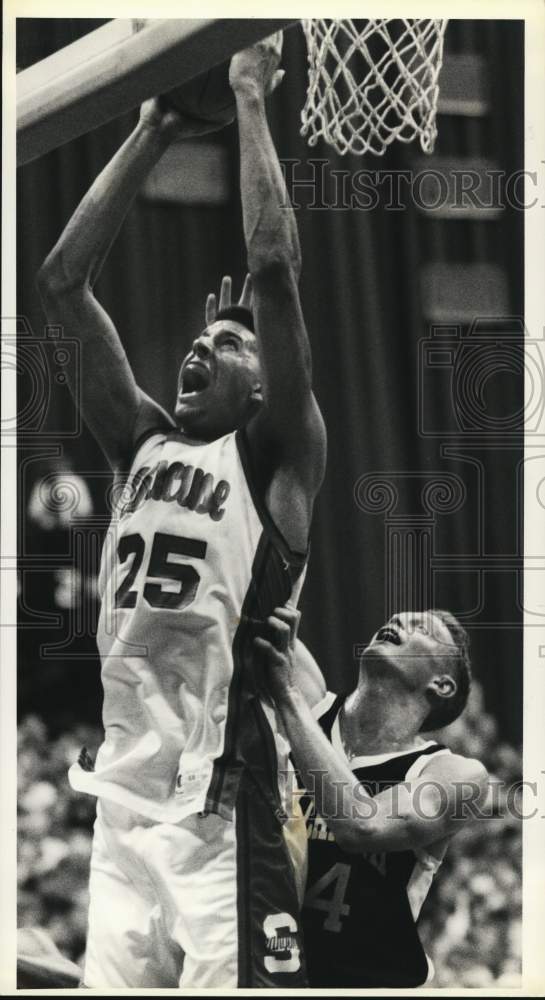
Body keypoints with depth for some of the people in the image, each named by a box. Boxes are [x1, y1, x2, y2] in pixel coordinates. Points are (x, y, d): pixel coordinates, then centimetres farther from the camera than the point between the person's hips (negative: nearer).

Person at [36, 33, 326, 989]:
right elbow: (61, 283, 14)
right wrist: (152, 136, 13)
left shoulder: (276, 457, 3)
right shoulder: (143, 445, 18)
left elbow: (273, 268, -9)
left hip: (223, 819, -6)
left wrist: (250, 104, -1)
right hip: (121, 812, 6)